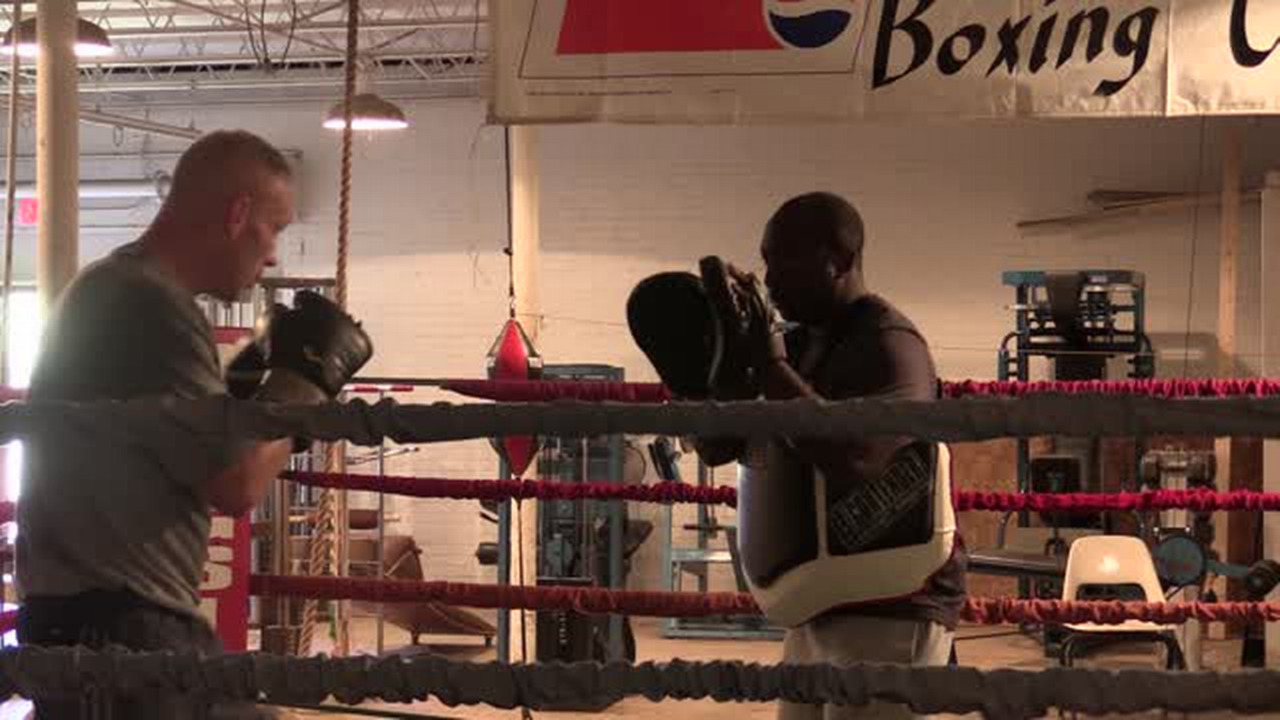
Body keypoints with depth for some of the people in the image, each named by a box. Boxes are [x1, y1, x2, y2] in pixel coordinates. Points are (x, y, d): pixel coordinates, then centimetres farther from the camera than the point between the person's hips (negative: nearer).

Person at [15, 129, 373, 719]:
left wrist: (261, 371, 13)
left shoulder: (118, 288, 14)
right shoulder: (149, 303, -18)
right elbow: (237, 484, -19)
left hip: (142, 623, 10)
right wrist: (308, 372, -6)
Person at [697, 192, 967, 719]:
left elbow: (853, 459, -31)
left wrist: (771, 368, -24)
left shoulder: (887, 345, -15)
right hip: (820, 612, 9)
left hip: (885, 614, -9)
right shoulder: (798, 345, 12)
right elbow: (716, 447, 15)